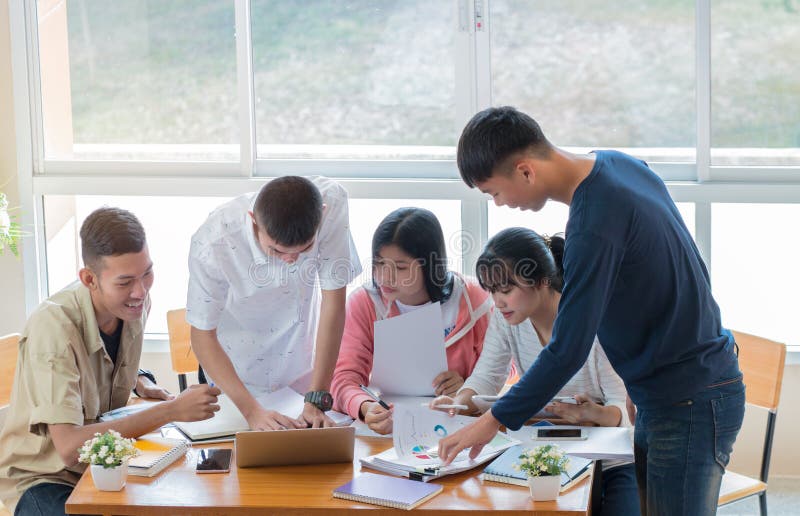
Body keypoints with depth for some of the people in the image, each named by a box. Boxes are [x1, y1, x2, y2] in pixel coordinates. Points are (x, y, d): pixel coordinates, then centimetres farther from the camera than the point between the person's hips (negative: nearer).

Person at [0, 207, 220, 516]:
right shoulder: (53, 326, -26)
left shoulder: (133, 302, -5)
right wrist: (170, 411, -34)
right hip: (43, 477, -6)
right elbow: (69, 447, -33)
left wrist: (142, 384, -1)